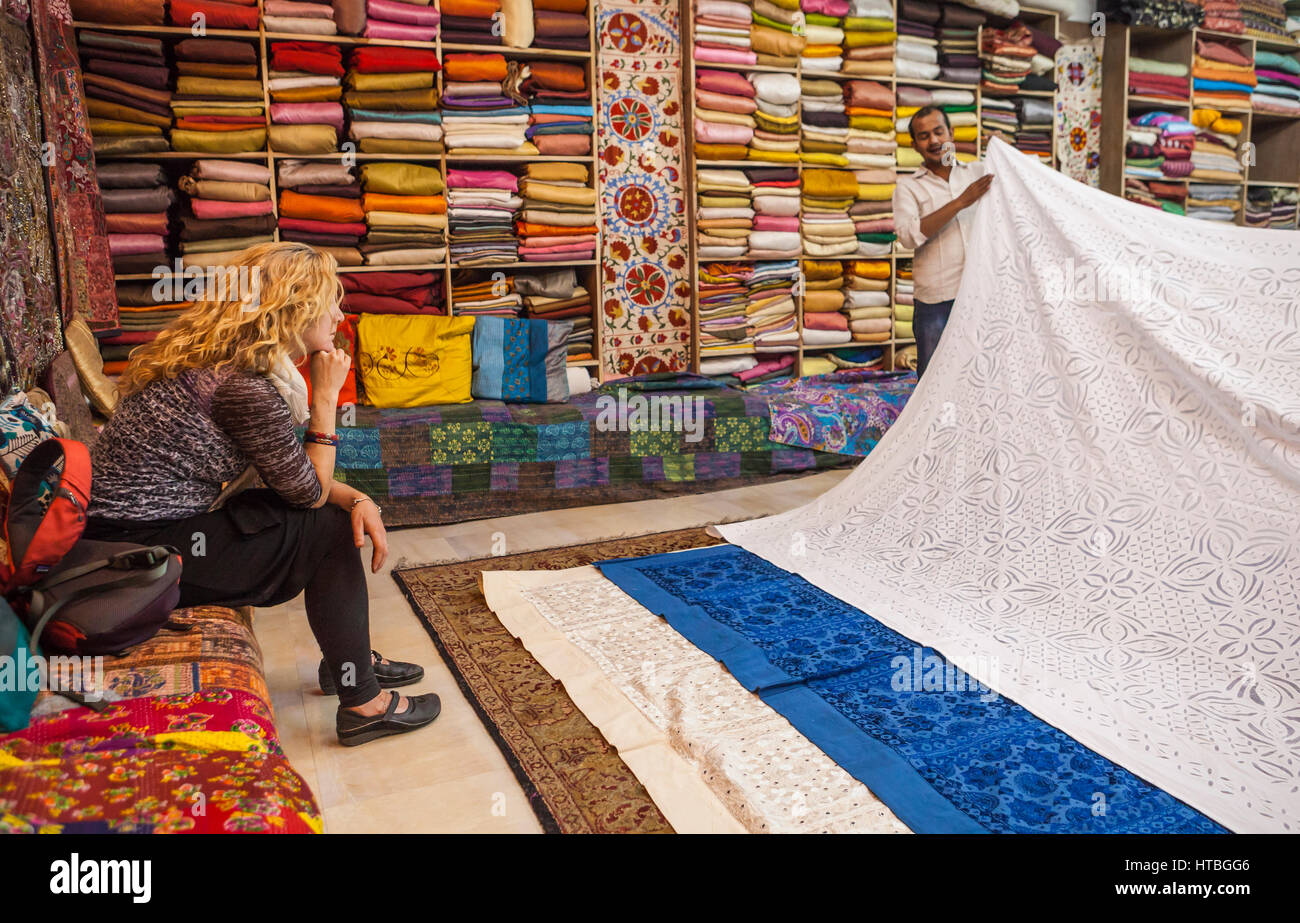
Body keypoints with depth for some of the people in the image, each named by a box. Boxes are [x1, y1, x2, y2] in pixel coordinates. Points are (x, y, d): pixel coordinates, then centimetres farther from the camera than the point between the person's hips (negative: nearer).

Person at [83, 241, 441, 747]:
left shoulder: (216, 359, 7)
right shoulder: (245, 386, -24)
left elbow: (291, 473, 11)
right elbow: (310, 491, -12)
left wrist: (357, 498, -5)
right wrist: (326, 396, -8)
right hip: (142, 558, -9)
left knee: (342, 515, 8)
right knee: (329, 530, -6)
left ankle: (349, 659, 23)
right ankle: (362, 704, 3)